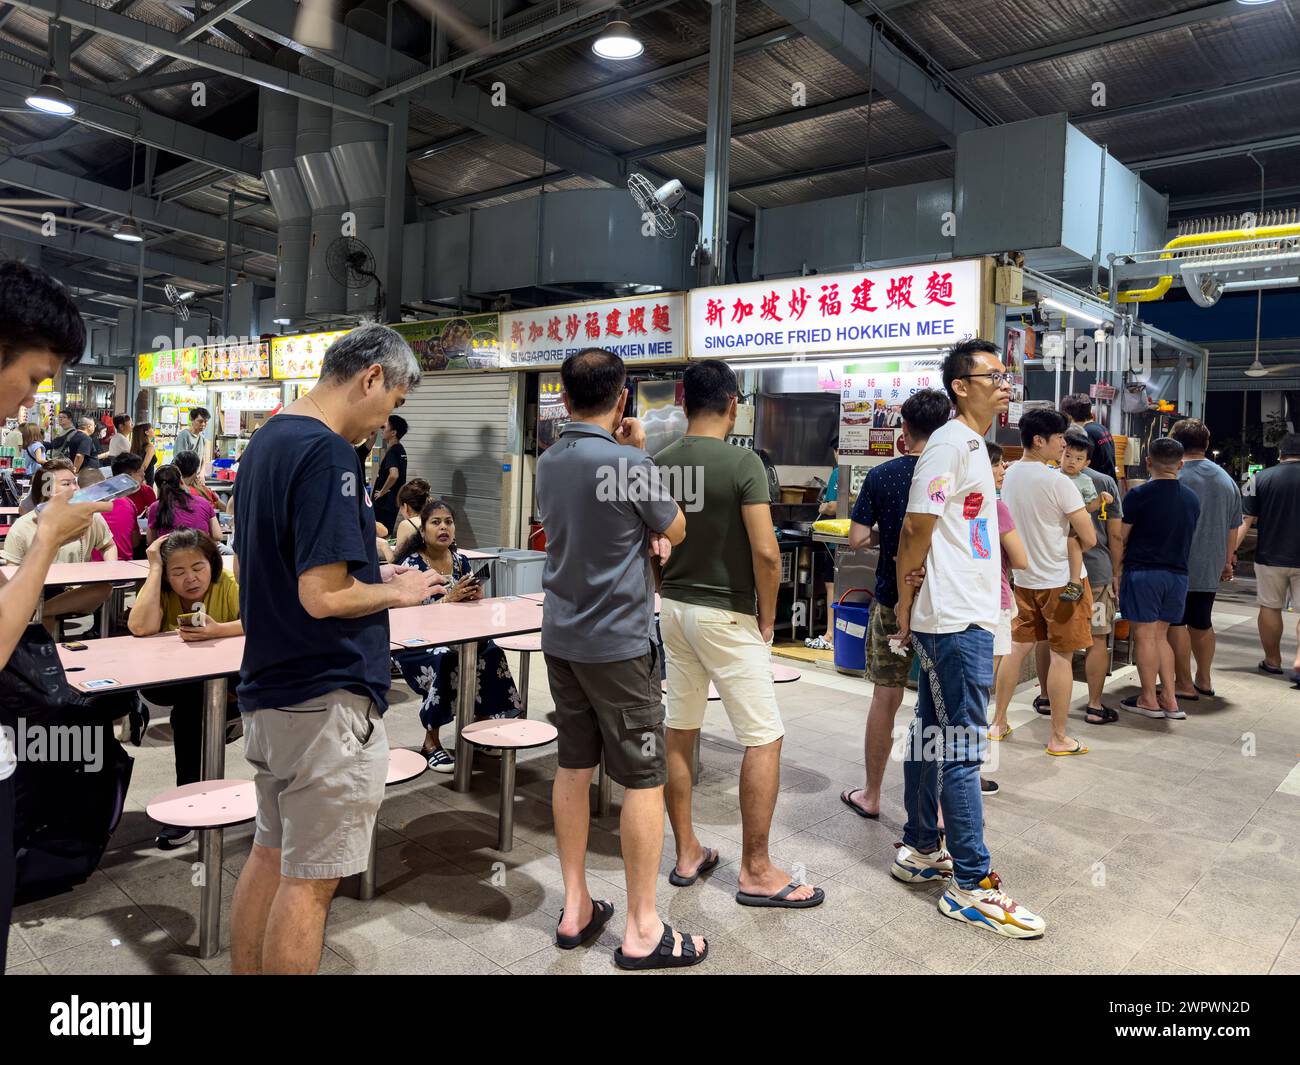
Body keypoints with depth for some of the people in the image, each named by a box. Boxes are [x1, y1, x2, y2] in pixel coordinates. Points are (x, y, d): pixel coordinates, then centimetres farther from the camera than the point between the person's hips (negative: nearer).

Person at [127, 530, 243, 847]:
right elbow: (140, 628, -26)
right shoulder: (160, 593, -4)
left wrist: (217, 630, -40)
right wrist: (154, 569, -21)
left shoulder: (228, 586, -10)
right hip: (175, 685, 2)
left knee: (190, 700, -29)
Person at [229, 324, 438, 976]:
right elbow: (323, 597, -26)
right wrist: (397, 592, -8)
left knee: (271, 855, 21)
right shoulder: (328, 454, -20)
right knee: (310, 879, 4)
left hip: (268, 687, 10)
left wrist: (369, 574, 13)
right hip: (325, 698, -10)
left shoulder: (265, 441, 11)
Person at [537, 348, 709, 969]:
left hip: (562, 638, 8)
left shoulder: (549, 462, 6)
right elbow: (676, 530, -2)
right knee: (644, 779, 2)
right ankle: (643, 932, 11)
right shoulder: (628, 462, -18)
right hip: (618, 643, -7)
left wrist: (647, 535, -1)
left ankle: (575, 908, 25)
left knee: (573, 767, 14)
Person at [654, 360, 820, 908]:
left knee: (679, 732, 13)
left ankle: (687, 853, 25)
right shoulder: (743, 462, -15)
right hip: (727, 614, -7)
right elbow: (765, 552, -21)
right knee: (764, 739, 4)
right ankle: (756, 872, 10)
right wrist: (767, 618, -7)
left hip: (674, 607, 7)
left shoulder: (659, 464, 2)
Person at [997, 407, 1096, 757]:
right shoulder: (1059, 482, -19)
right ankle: (1058, 738, 11)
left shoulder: (1010, 475, 3)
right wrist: (1071, 551, 3)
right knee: (1061, 655, 3)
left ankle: (998, 721, 23)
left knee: (1018, 646, 16)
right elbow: (1089, 539, -15)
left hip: (1024, 578, 7)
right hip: (1059, 580, -7)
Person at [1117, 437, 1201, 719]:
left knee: (1145, 637, 2)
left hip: (1142, 573, -6)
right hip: (1177, 574, 6)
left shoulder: (1138, 495, -11)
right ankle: (1169, 699, 15)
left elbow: (1120, 539, -7)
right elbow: (1187, 540, 15)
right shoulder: (1192, 499, 7)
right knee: (1160, 636, 15)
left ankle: (1149, 700, 9)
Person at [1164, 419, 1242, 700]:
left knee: (1176, 624, 1)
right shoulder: (1227, 480, 9)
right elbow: (1233, 528, 15)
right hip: (1210, 569, 6)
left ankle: (1184, 684, 4)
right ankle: (1204, 680, 25)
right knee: (1202, 624, 17)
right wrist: (1227, 562, 24)